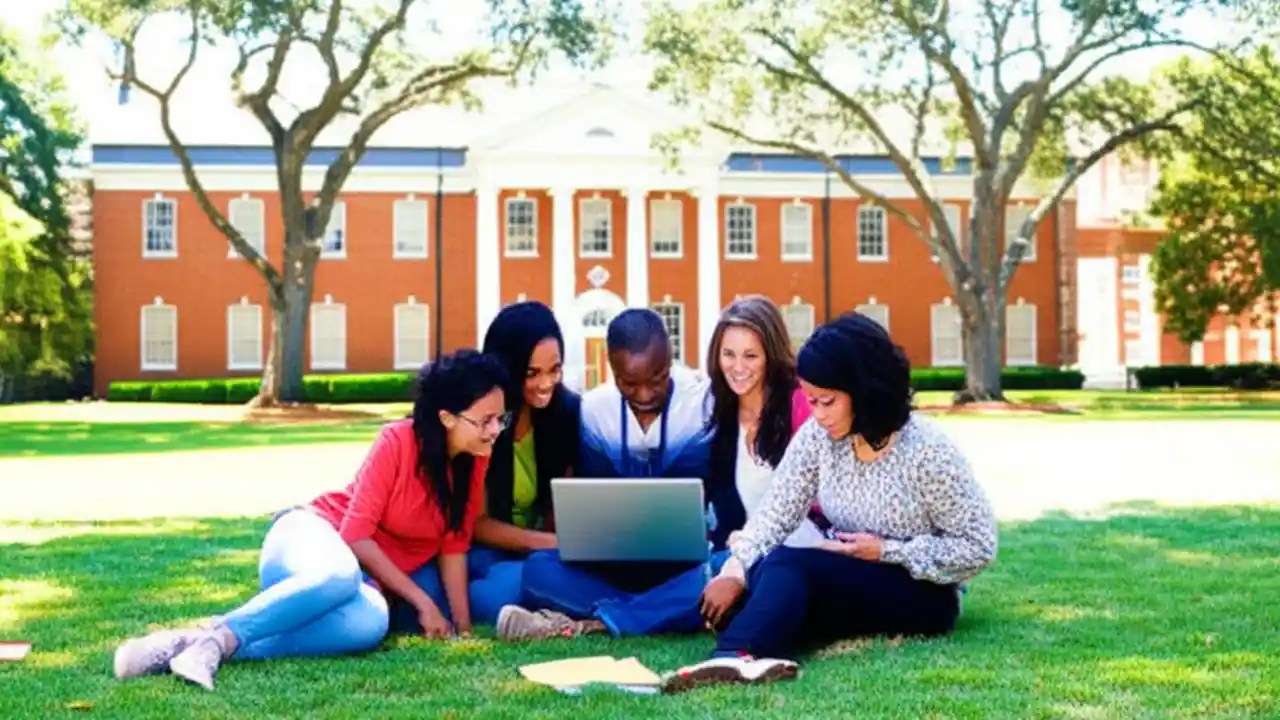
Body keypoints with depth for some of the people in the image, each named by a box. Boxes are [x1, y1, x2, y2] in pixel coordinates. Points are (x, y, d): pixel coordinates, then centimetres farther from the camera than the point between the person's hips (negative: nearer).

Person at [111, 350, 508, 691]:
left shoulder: (476, 460, -1)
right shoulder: (398, 441, -15)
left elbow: (454, 544, 3)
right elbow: (356, 533, -16)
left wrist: (461, 622, -7)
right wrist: (421, 601, -16)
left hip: (367, 573, 4)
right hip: (315, 531, -4)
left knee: (370, 622, -37)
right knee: (339, 577, -44)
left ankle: (222, 647, -38)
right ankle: (212, 637, -38)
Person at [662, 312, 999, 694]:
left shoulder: (927, 450, -17)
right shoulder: (818, 436, -4)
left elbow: (979, 548, -12)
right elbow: (776, 511, -10)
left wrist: (886, 551, -19)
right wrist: (735, 571, -27)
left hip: (923, 594, -6)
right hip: (846, 588, 6)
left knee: (786, 564, -33)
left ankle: (735, 656, -58)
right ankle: (752, 656, -50)